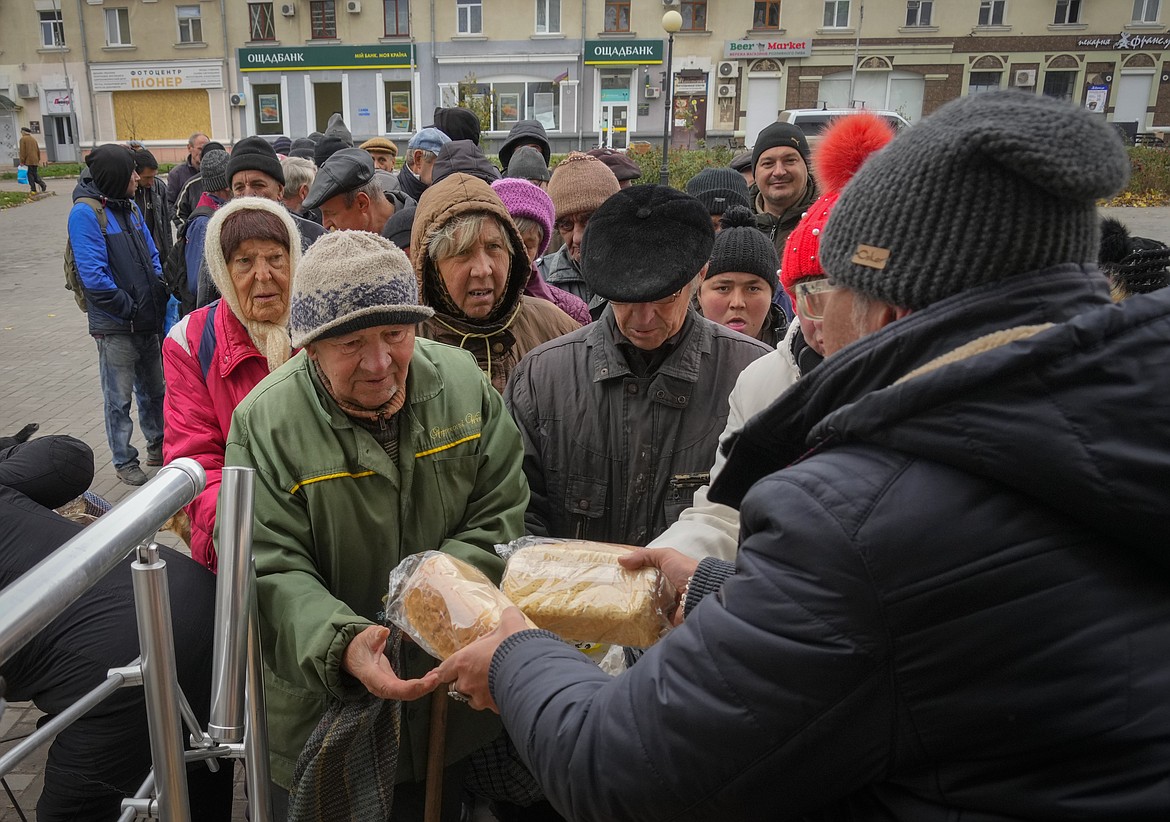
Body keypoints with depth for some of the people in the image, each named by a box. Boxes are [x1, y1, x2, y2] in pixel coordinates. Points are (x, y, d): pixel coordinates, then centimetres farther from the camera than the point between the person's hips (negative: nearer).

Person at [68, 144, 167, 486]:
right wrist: (132, 310, -16)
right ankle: (124, 461, 19)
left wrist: (159, 297, 0)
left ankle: (157, 445, 35)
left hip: (148, 321, 7)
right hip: (115, 326, -7)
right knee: (119, 398, 6)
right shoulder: (85, 213, -15)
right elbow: (94, 277, -21)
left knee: (154, 389, 19)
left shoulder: (130, 207, 9)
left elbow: (152, 256, 15)